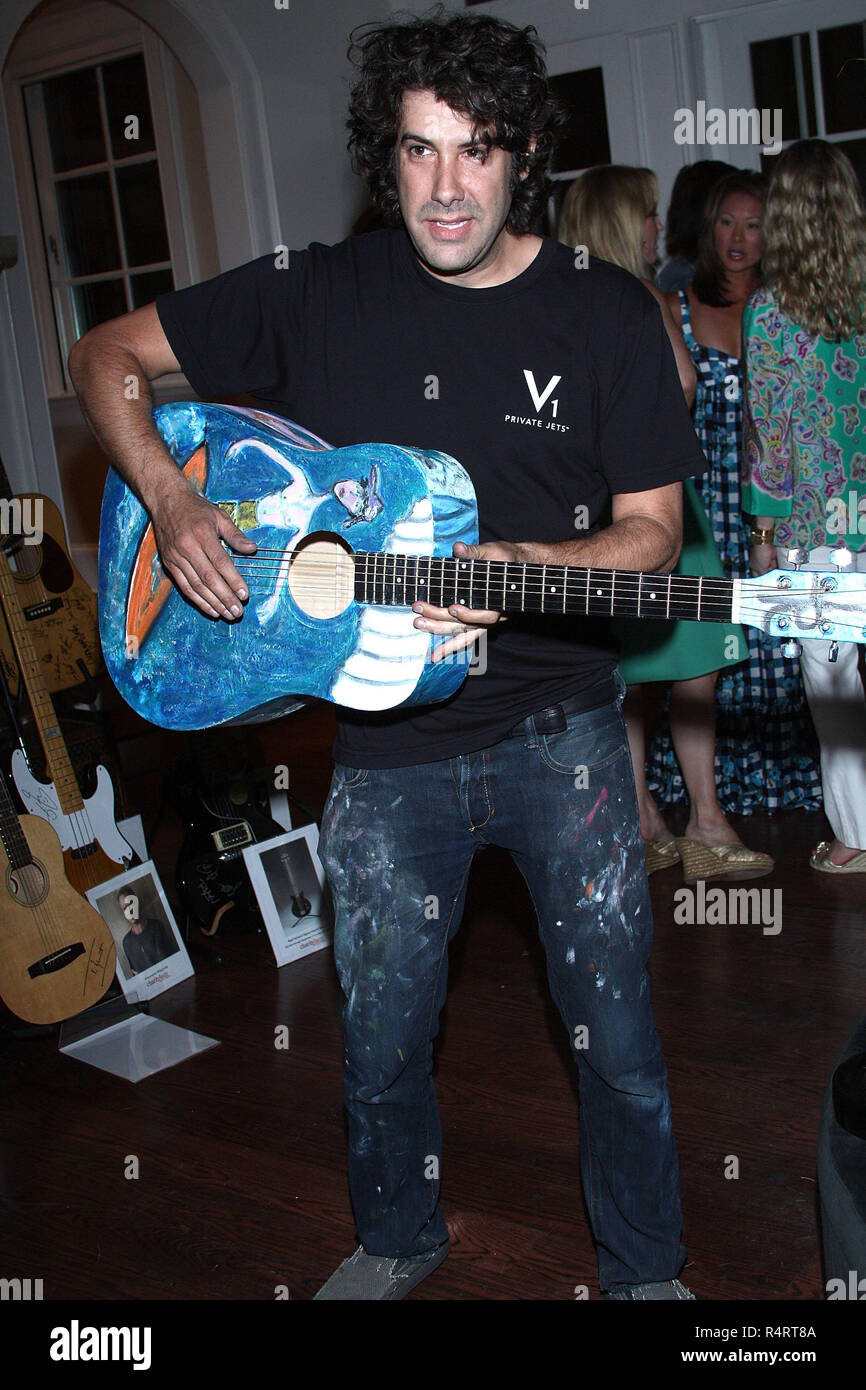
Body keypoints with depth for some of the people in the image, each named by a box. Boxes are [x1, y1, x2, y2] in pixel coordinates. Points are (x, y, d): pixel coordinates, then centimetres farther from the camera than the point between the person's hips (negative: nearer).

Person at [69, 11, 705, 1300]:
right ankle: (400, 1241, 43)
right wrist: (170, 501, -12)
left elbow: (651, 526, -2)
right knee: (384, 1032, 15)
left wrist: (529, 568, -22)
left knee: (616, 1032, 6)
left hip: (559, 729, -1)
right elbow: (108, 354, 5)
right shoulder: (320, 297, -1)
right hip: (383, 738, 1)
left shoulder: (608, 314, -3)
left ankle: (645, 1268, 32)